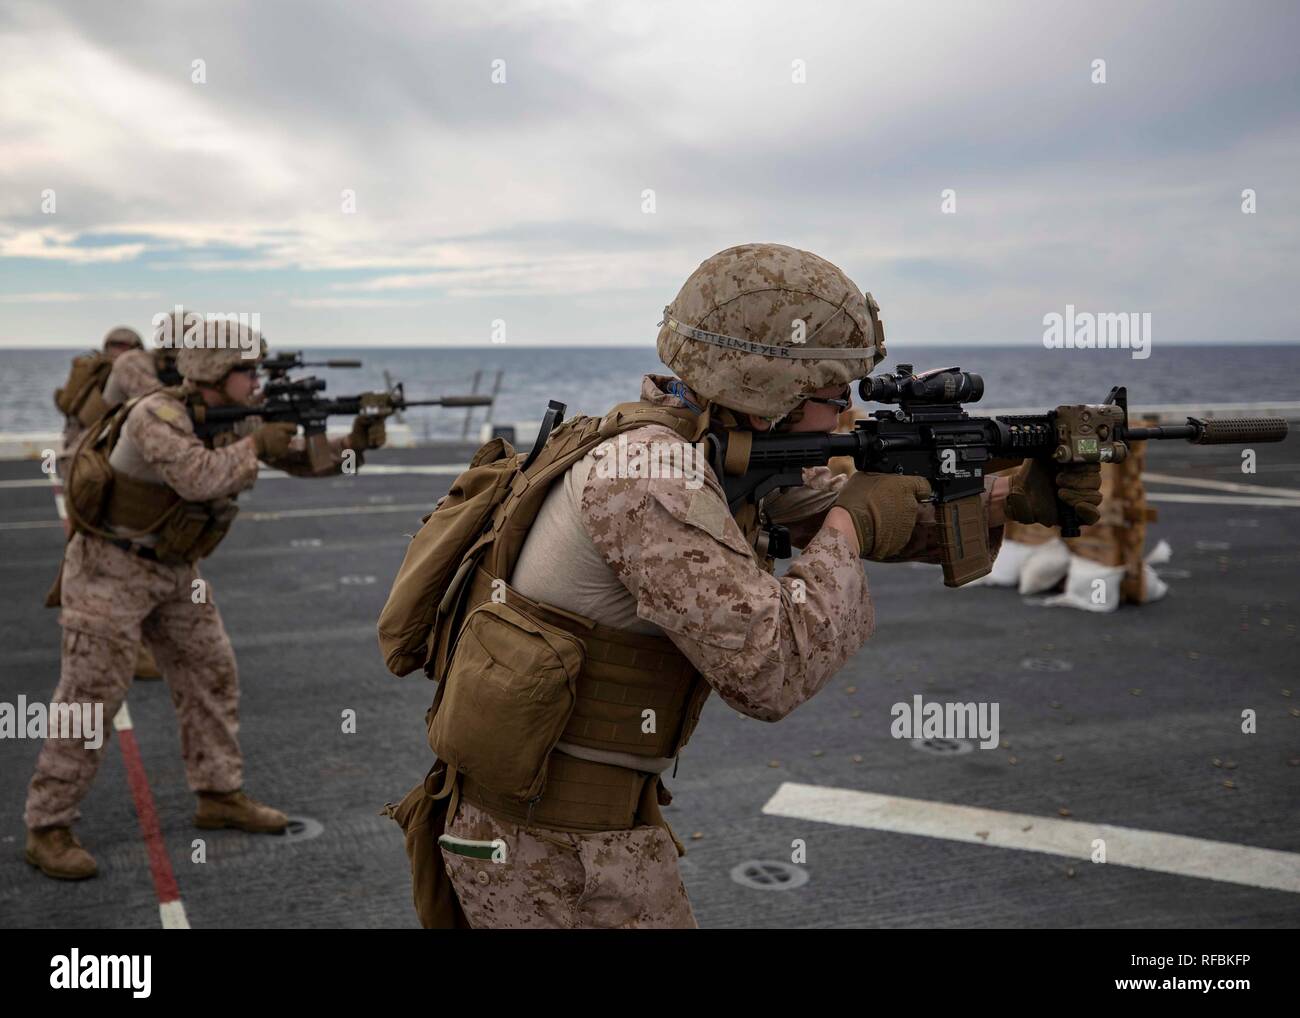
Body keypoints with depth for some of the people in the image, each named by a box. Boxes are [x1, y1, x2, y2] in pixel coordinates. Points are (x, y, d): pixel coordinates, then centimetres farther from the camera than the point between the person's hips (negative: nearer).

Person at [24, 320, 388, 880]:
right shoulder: (156, 415, -24)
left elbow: (302, 457, 2)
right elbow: (199, 478, -38)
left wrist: (354, 443, -16)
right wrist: (256, 445, -26)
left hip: (174, 570, 8)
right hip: (111, 567, -8)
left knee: (211, 675, 9)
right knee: (91, 694, -7)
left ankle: (220, 795, 21)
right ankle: (47, 829, 2)